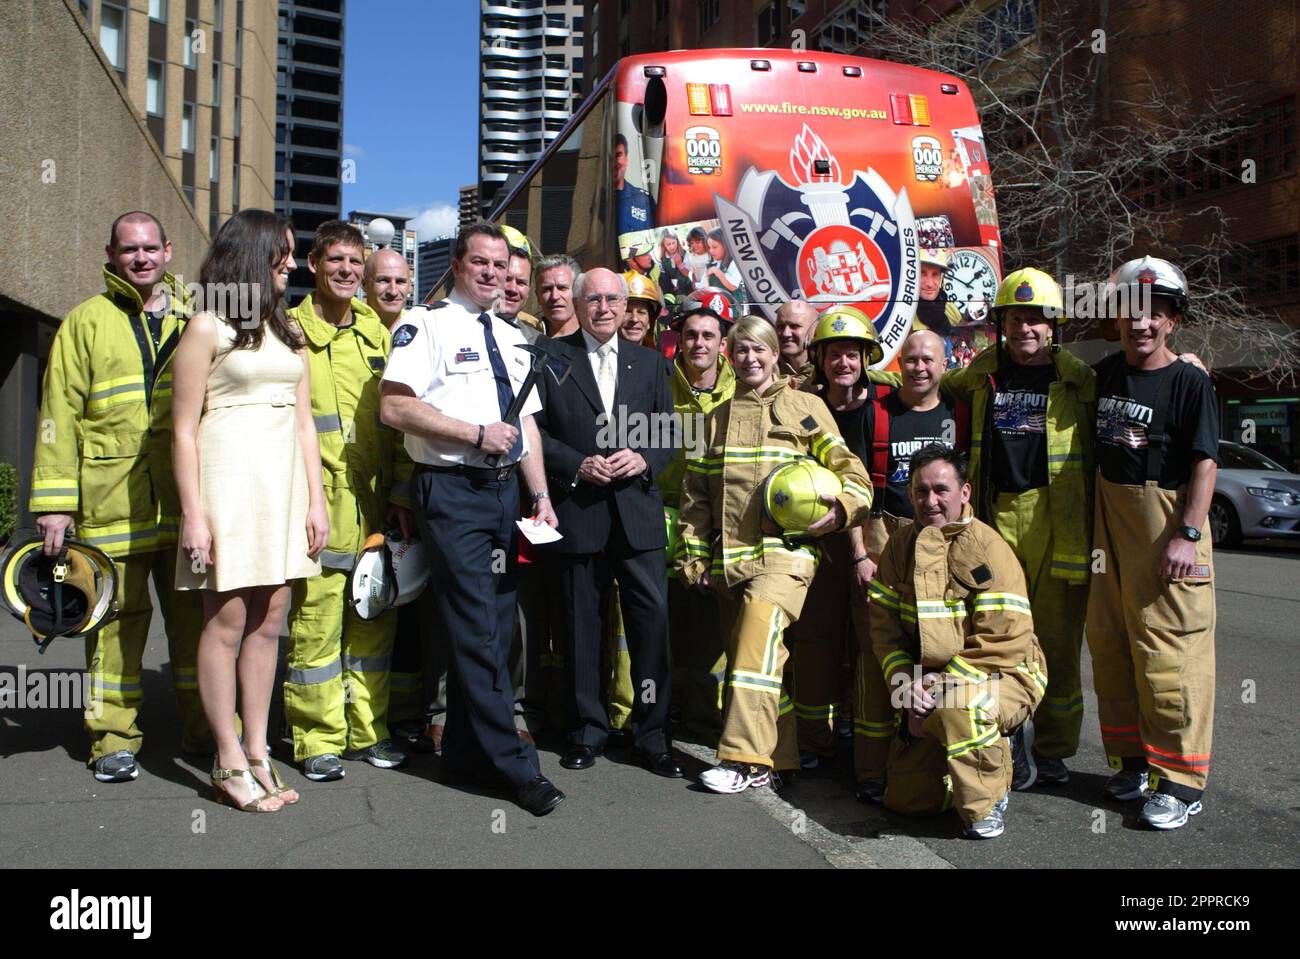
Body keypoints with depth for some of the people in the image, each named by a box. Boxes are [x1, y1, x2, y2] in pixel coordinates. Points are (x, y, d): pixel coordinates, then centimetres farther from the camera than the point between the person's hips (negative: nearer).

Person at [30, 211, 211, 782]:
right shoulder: (87, 322, 9)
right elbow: (59, 416, 4)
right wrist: (54, 500, -3)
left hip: (187, 500, 2)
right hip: (111, 502, -1)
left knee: (195, 613, 5)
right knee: (116, 615, 3)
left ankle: (204, 728, 17)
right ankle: (114, 738, 15)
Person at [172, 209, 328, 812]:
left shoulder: (287, 331, 17)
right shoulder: (208, 327, -1)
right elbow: (184, 428, -5)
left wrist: (316, 501, 8)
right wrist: (193, 512, -12)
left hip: (284, 484, 6)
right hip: (230, 480, -6)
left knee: (269, 622, 6)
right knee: (227, 622, -2)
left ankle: (257, 752, 13)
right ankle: (229, 763, 6)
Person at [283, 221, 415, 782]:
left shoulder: (377, 333, 15)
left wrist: (401, 490, 8)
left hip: (374, 504, 5)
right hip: (318, 504, -4)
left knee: (374, 620, 10)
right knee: (316, 621, -2)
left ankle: (368, 731, 22)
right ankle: (319, 740, 12)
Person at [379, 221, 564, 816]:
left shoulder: (513, 338, 18)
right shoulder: (428, 326, -3)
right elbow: (394, 407, -14)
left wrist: (540, 495, 9)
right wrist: (476, 434, -15)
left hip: (505, 489, 8)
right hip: (453, 492, -7)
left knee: (494, 627, 10)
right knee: (478, 631, -8)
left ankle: (464, 754, 21)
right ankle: (514, 764, -1)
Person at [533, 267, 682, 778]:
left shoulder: (649, 362, 13)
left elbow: (669, 432, 12)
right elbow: (534, 430, 0)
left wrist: (644, 459, -7)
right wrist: (577, 465, -12)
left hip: (638, 510, 2)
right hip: (576, 509, -1)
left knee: (652, 616, -3)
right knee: (581, 622, 7)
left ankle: (651, 732, 10)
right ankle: (588, 729, 21)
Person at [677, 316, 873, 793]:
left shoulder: (804, 407, 7)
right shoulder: (717, 419, 18)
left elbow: (848, 470, 7)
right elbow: (695, 494, 16)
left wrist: (841, 508, -13)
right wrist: (692, 556, 10)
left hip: (784, 549, -5)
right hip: (728, 557, 5)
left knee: (758, 642, -21)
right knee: (753, 653, 7)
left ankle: (743, 758, -17)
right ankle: (777, 756, 18)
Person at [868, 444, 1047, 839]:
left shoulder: (988, 549, -15)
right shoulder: (900, 546, 3)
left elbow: (1005, 640, -21)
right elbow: (884, 626, 0)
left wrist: (944, 683, -25)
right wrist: (907, 685, -14)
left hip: (1003, 675, -5)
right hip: (931, 682, 6)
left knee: (956, 704, -40)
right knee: (905, 799, 1)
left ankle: (986, 804, -12)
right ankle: (989, 748, 26)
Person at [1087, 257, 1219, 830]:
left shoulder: (1189, 381, -5)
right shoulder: (1103, 374, 11)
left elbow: (1205, 463, -10)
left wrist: (1188, 534, -17)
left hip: (1167, 516, -6)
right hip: (1108, 516, 6)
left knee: (1167, 651, -6)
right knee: (1109, 645, 10)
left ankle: (1180, 779, 5)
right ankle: (1132, 760, 24)